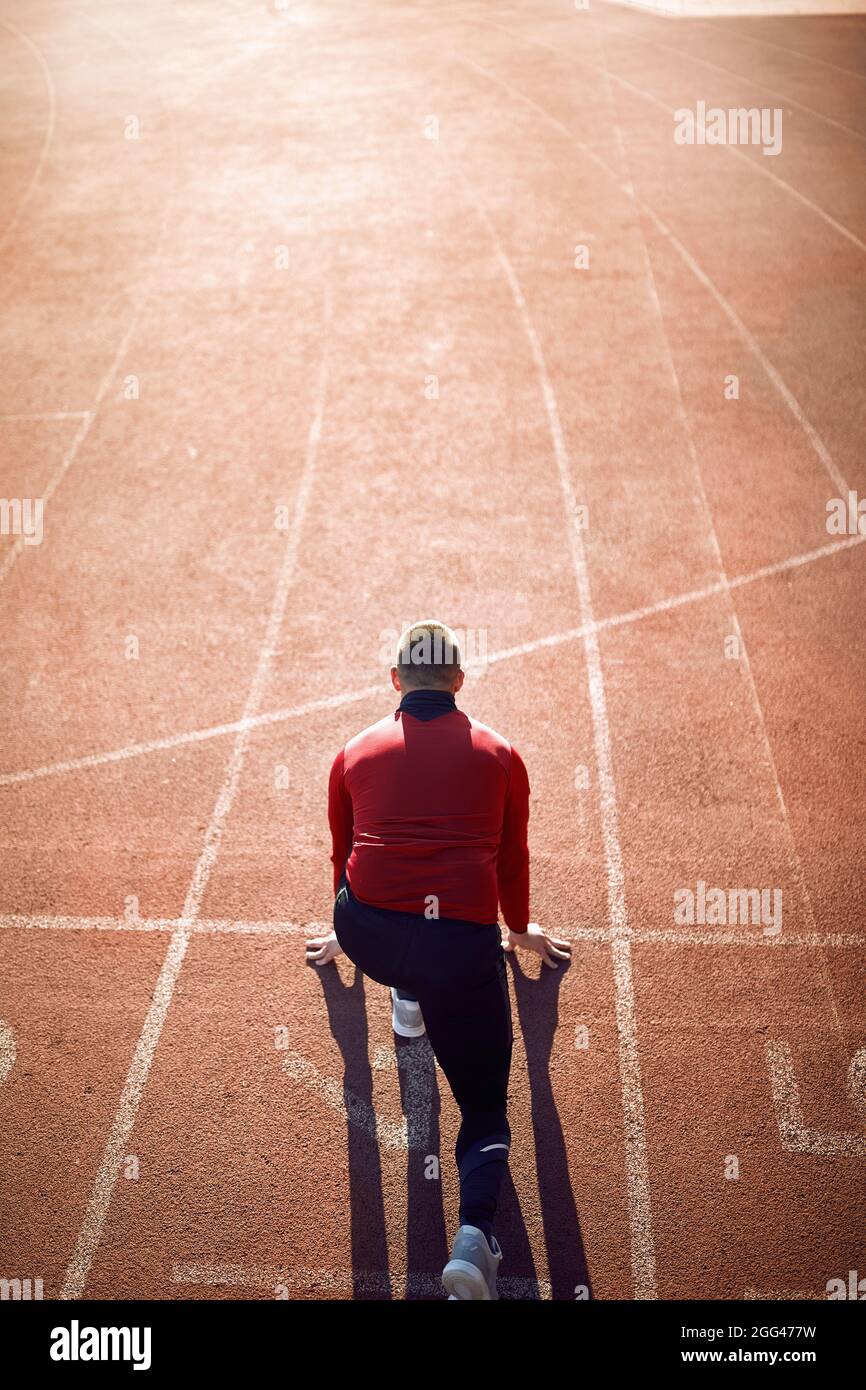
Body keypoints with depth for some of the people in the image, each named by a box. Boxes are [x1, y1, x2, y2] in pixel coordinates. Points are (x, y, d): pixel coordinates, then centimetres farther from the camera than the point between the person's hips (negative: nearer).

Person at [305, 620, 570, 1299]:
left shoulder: (355, 753, 18)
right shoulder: (501, 755, 16)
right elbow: (513, 859, 28)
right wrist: (522, 929, 48)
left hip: (369, 937, 1)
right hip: (466, 948, -1)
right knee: (486, 1110, 10)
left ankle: (406, 1002, 29)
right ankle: (475, 1234, -16)